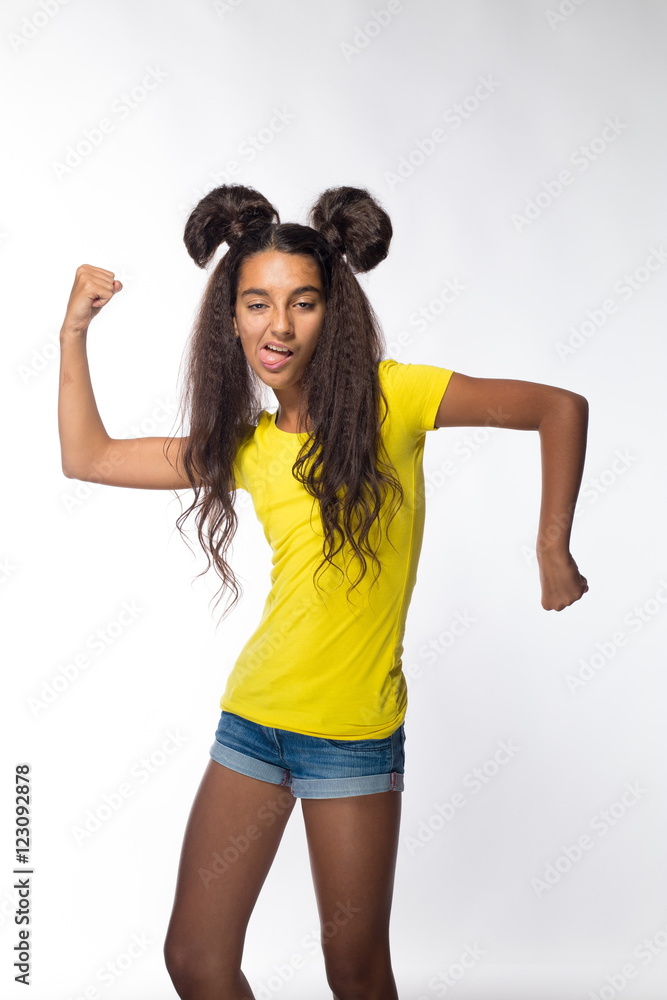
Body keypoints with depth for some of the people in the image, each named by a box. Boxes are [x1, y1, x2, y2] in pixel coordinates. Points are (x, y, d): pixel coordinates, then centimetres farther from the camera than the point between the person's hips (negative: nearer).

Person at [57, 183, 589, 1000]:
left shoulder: (387, 398, -8)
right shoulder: (246, 444, 5)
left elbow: (561, 407, -6)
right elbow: (87, 457, 11)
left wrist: (552, 548, -7)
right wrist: (75, 331, 7)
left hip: (355, 733, -4)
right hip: (252, 718, 5)